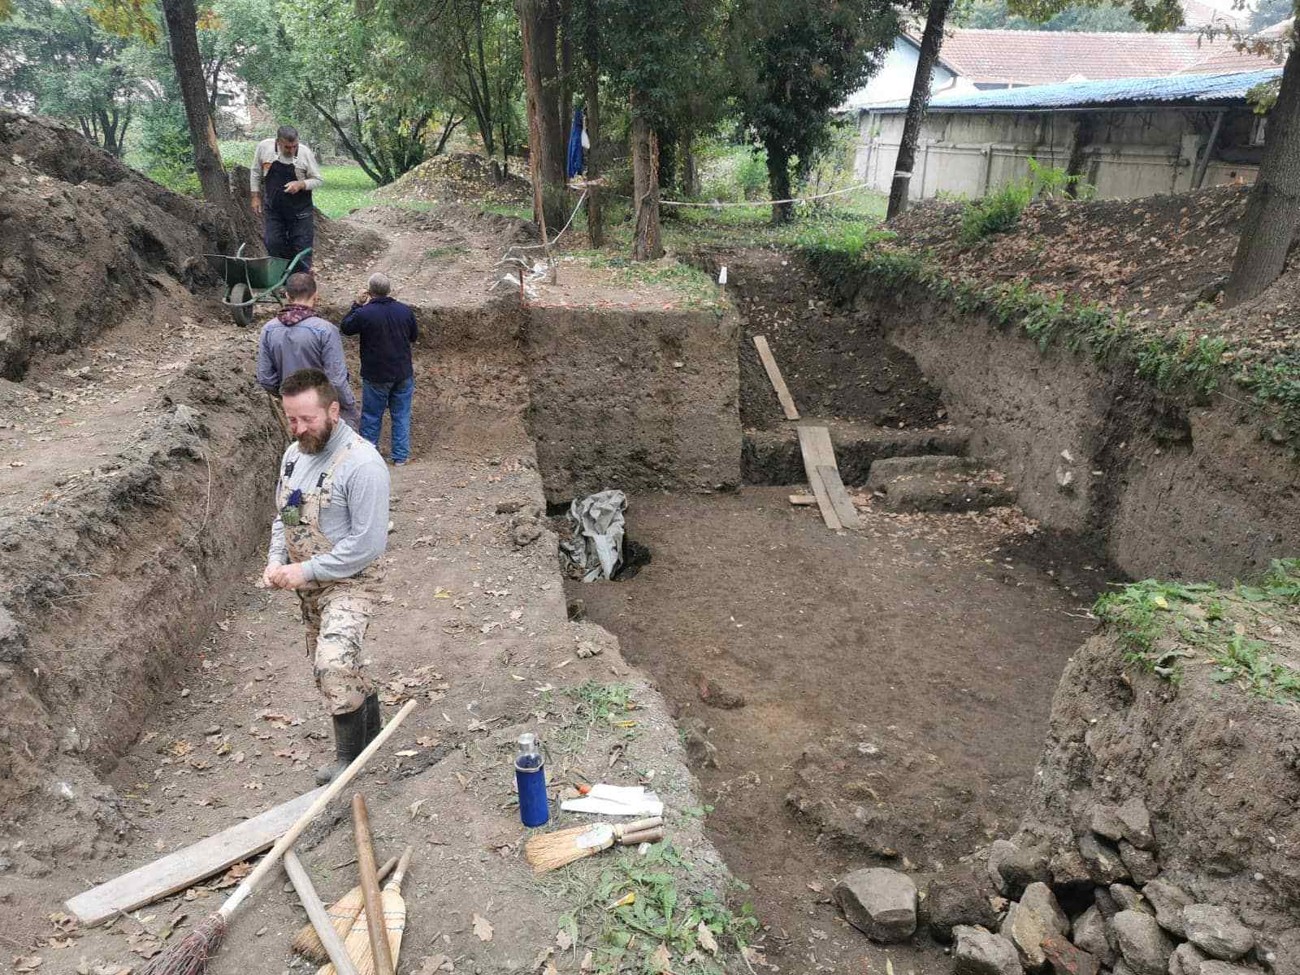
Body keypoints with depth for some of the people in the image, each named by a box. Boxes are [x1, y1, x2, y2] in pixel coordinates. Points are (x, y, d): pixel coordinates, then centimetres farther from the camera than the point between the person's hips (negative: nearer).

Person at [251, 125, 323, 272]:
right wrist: (256, 196, 5)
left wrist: (301, 184, -23)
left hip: (300, 211, -2)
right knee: (273, 246, 5)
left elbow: (318, 180, -5)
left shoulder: (305, 153, -13)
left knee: (301, 247, 2)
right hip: (273, 210, 2)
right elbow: (255, 173, 6)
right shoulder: (264, 147, -8)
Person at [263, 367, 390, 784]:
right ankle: (370, 730, 41)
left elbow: (369, 543, -25)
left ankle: (349, 753, -2)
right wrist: (276, 561, -2)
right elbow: (283, 516, 16)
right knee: (342, 663, 19)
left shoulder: (362, 463, -24)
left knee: (333, 663, -24)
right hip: (308, 584, 8)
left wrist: (306, 570, -21)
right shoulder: (294, 453, 3)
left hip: (350, 582, -8)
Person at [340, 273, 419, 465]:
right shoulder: (405, 310, -6)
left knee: (371, 416, 12)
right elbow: (414, 335, 9)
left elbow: (345, 328, 2)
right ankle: (401, 456, 17)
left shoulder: (364, 314, -17)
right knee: (401, 415, 12)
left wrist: (357, 304, 6)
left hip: (376, 376, -2)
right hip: (403, 373, 3)